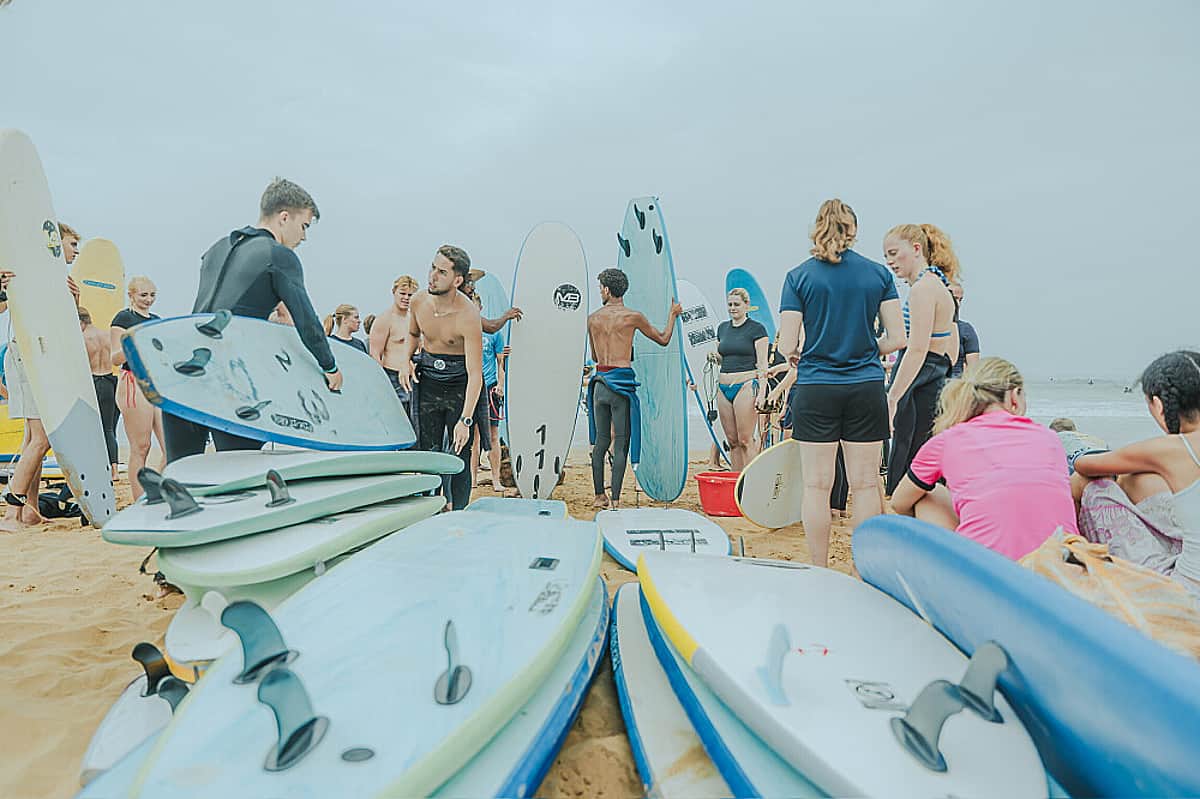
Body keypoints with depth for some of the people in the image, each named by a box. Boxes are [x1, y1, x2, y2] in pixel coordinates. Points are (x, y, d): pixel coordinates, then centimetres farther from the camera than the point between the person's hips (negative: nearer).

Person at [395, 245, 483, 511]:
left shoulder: (468, 316, -24)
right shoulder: (418, 302, -7)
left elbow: (475, 374, -27)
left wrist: (465, 420, -33)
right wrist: (404, 359, -3)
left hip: (460, 384, -4)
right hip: (426, 381, 5)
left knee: (459, 456, -3)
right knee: (427, 451, 5)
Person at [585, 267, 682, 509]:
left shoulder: (593, 318, 9)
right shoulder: (633, 316, -3)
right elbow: (663, 339, 10)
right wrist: (673, 314, 24)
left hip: (599, 381, 5)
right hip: (621, 381, -4)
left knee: (601, 440, 13)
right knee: (621, 443, 0)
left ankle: (599, 496, 18)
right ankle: (615, 499, -2)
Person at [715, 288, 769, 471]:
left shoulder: (756, 329, -2)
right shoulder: (722, 327, 16)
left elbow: (762, 364, -6)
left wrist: (762, 391, -14)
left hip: (746, 384, -6)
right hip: (723, 387, 6)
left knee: (745, 440, -9)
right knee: (732, 441, 7)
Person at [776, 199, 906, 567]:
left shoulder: (799, 277, -2)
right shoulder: (878, 274, 3)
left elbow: (787, 346, -7)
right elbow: (897, 339, 1)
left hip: (816, 390, -1)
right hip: (867, 389, 2)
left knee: (817, 487, 6)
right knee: (865, 485, 8)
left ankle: (819, 572, 13)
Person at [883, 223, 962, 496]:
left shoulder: (922, 288, -12)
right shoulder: (940, 287, 19)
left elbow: (917, 349, -21)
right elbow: (952, 350, 22)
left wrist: (891, 399, -24)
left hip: (919, 389, -10)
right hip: (939, 385, 10)